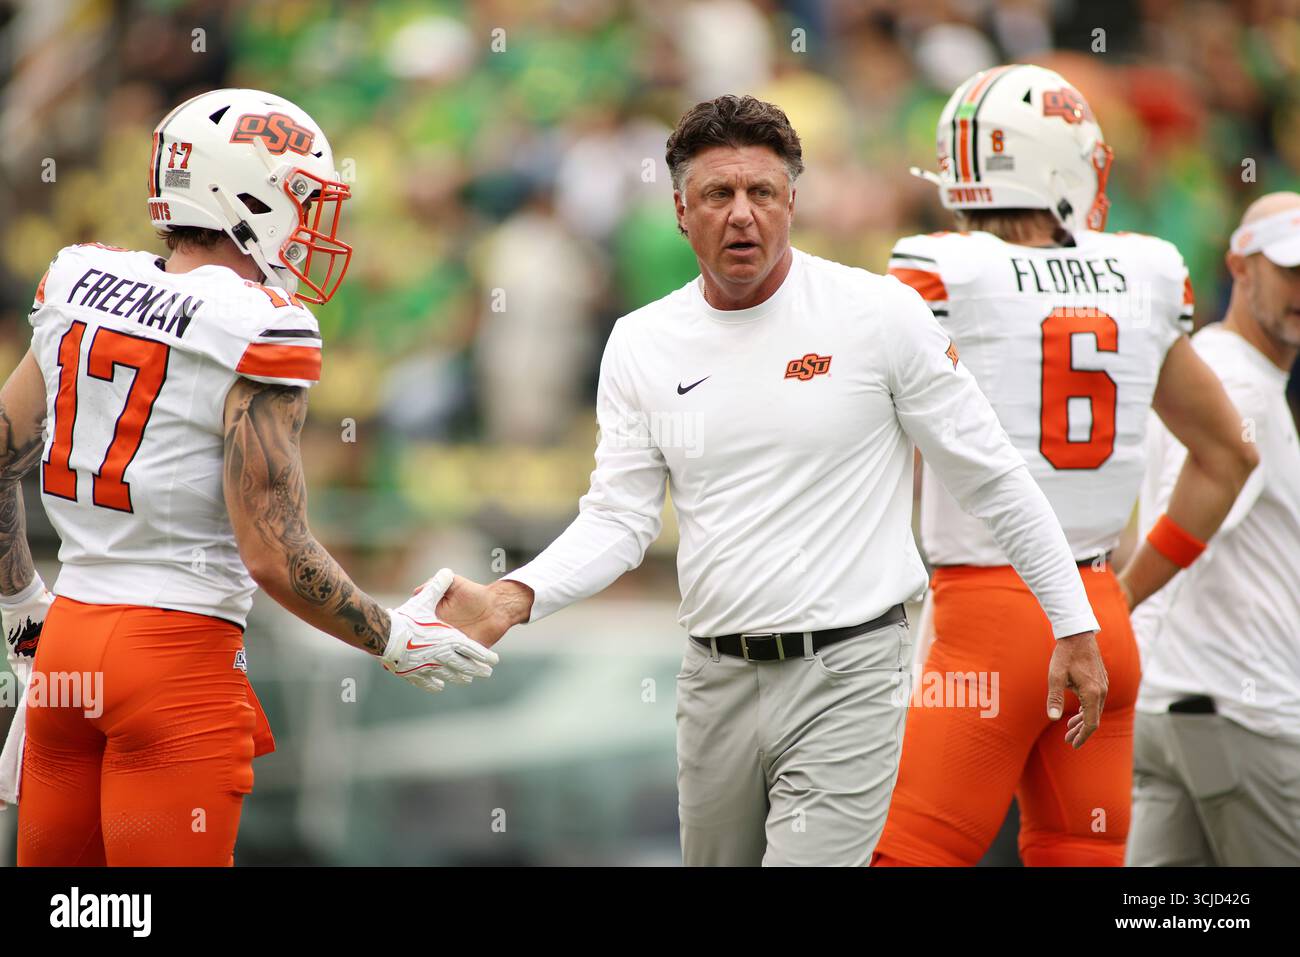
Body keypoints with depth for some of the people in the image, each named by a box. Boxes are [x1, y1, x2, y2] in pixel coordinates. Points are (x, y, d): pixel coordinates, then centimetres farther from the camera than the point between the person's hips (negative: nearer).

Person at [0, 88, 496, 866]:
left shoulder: (80, 288, 7)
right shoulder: (259, 335, -12)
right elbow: (273, 554, -15)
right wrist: (395, 640, -1)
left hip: (68, 636, 7)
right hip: (180, 656, -6)